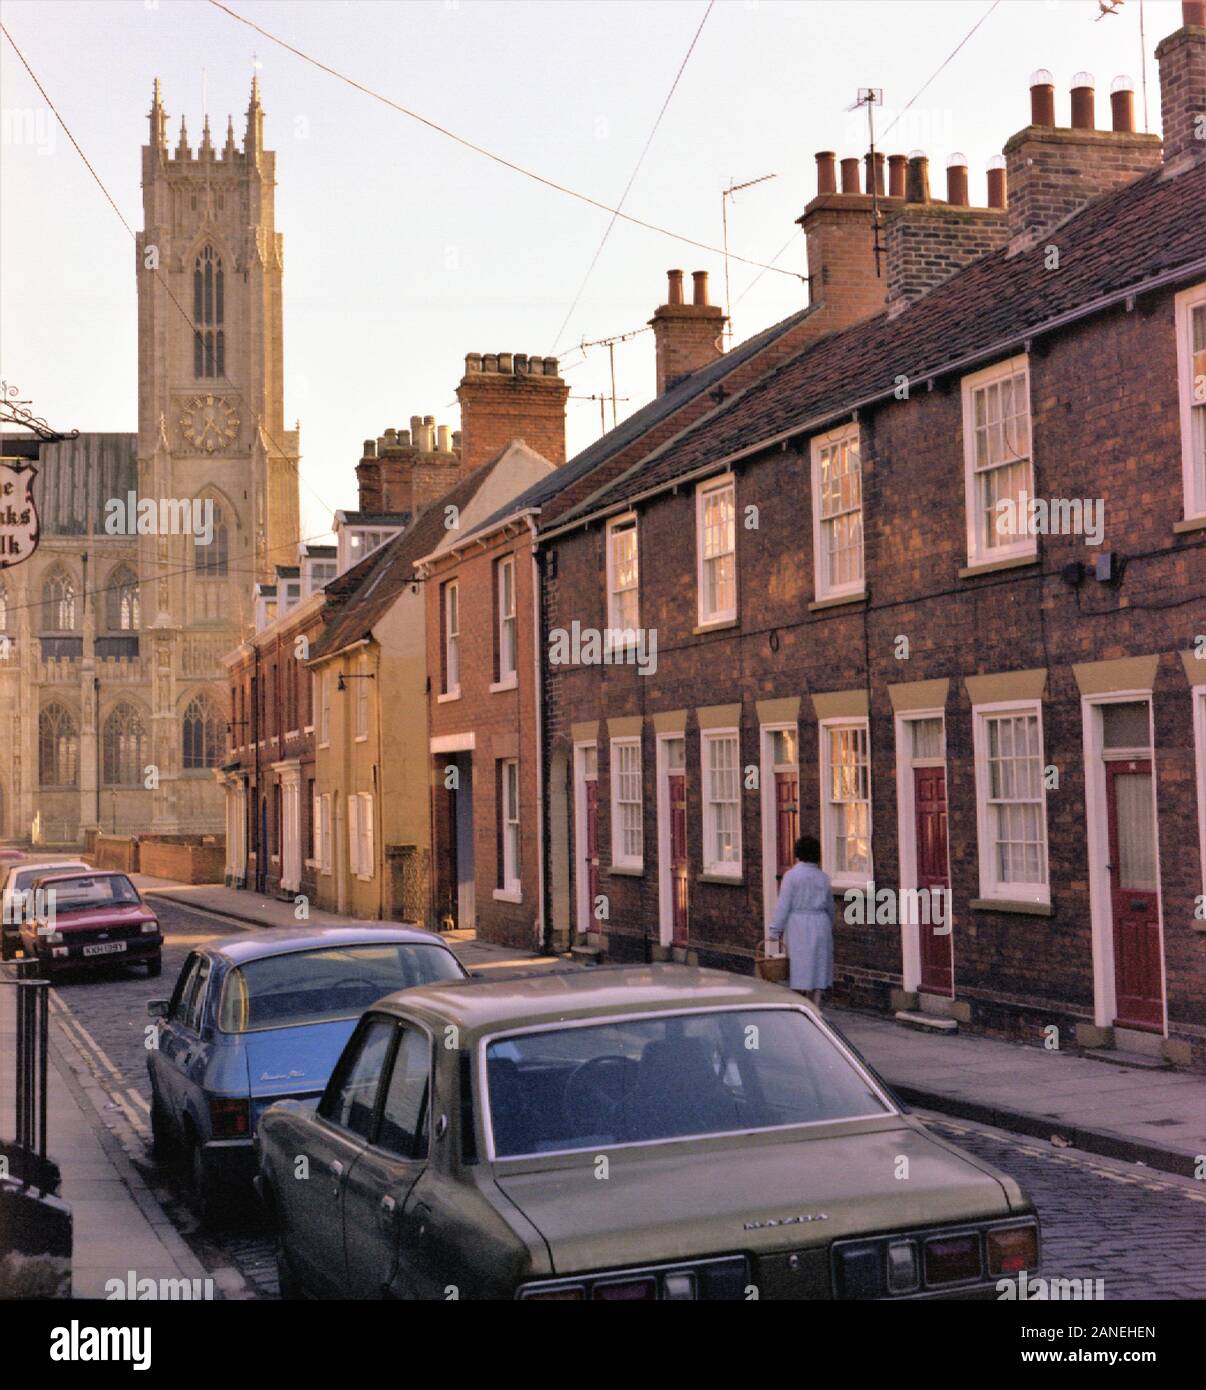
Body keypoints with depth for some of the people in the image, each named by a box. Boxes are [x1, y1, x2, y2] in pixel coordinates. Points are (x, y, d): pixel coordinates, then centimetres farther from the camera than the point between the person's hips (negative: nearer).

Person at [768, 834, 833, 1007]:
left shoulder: (791, 875, -9)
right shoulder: (823, 877, 6)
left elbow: (784, 905, -10)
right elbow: (830, 906, 14)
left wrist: (776, 930, -5)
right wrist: (830, 927, 27)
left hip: (799, 926, -4)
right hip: (820, 926, 4)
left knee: (799, 969, 0)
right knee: (817, 969, 9)